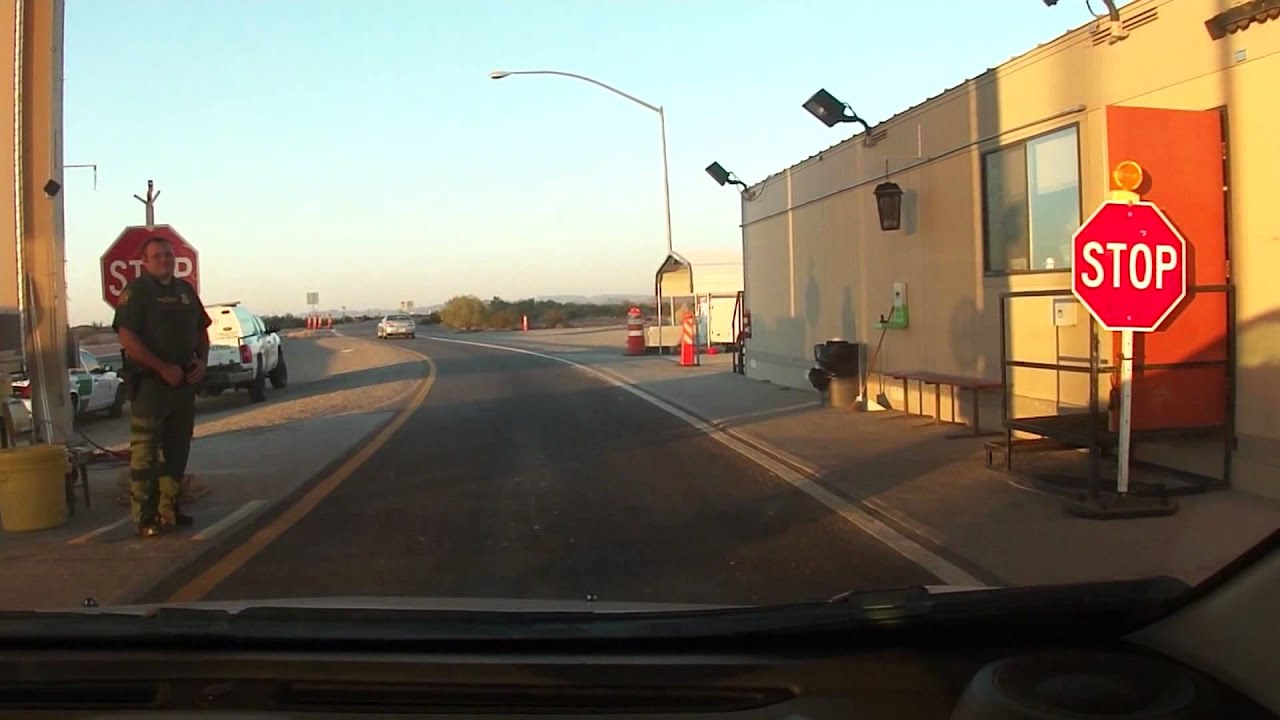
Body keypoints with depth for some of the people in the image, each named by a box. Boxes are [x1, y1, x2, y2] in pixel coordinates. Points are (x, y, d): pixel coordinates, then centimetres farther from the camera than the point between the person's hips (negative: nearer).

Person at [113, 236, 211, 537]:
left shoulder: (185, 289, 14)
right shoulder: (135, 291, -6)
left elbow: (201, 329, 21)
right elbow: (126, 337, -16)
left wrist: (202, 361, 3)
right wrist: (163, 368, -20)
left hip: (184, 383, 7)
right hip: (149, 383, -7)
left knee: (177, 450, 13)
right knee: (145, 453, -6)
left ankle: (169, 510, 23)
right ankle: (145, 518, -3)